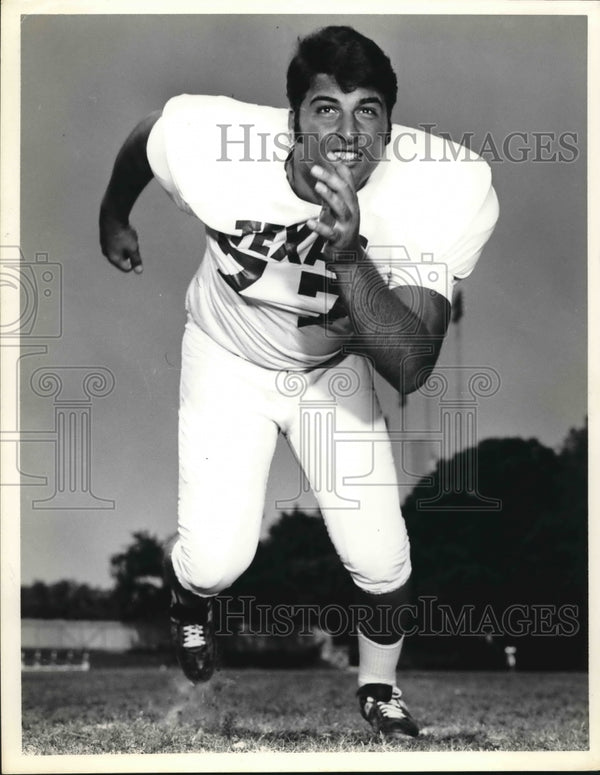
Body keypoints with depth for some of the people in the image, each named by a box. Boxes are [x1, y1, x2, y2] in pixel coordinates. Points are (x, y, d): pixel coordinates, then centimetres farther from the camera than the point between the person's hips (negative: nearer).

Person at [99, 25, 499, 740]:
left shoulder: (448, 190, -35)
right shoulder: (207, 144, -34)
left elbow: (410, 368, -39)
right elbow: (145, 134, -7)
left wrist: (348, 255, -55)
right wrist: (113, 218, 12)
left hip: (335, 367, 1)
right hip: (230, 360, -1)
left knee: (381, 561, -2)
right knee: (216, 562, -9)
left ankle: (378, 691, 33)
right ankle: (190, 599, 33)